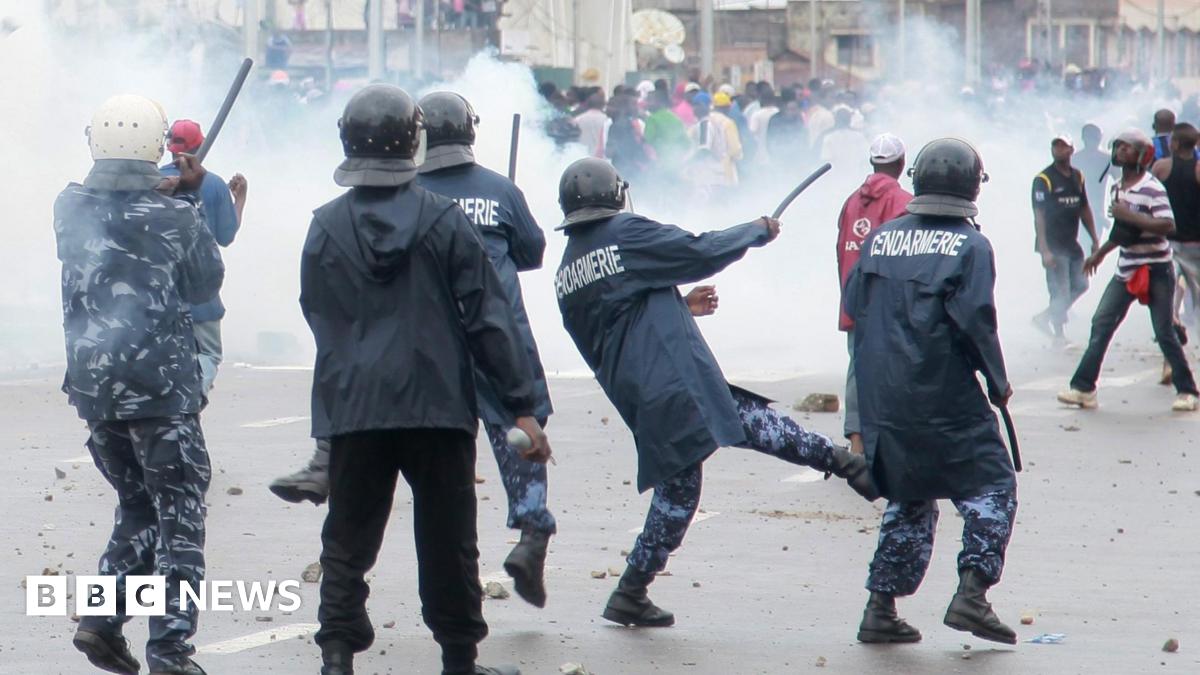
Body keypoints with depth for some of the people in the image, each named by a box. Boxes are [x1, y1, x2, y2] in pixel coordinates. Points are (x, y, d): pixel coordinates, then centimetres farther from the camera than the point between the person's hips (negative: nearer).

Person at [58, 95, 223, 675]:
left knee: (137, 507, 21)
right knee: (178, 519, 5)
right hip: (162, 392, -5)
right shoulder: (175, 218, -12)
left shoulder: (70, 209, -1)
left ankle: (103, 618, 8)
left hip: (92, 388, 5)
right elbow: (206, 285, 5)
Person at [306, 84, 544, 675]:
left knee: (348, 542, 8)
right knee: (447, 543, 10)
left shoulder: (326, 228, -1)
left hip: (352, 409, 1)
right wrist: (522, 408, -2)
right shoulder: (444, 221, -5)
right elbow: (488, 316, -5)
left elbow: (317, 317, 10)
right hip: (438, 405, -1)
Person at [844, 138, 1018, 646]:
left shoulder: (880, 238, 8)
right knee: (991, 486, 5)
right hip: (944, 399, -6)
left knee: (907, 499, 17)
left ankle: (881, 609, 13)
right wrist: (998, 384, -1)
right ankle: (971, 594, -9)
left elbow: (853, 308, 11)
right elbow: (976, 322, -14)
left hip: (882, 400, 6)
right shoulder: (969, 246, -8)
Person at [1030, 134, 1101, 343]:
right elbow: (1039, 215, -13)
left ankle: (1045, 318, 20)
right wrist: (1044, 250, -19)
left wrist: (1095, 240, 16)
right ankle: (1059, 334, 9)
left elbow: (1084, 209, 18)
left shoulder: (1077, 176, 11)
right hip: (1053, 246, -7)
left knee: (1080, 285, 8)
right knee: (1061, 292, -4)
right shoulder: (1043, 179, -10)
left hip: (1072, 244, 7)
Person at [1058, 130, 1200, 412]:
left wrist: (1130, 216, -27)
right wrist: (1100, 254, 26)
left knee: (1164, 333, -2)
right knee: (1101, 324, 2)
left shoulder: (1152, 189, -16)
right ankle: (1083, 387, 4)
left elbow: (1168, 225, -26)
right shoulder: (1117, 188, 10)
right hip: (1127, 269, 8)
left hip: (1155, 269, -8)